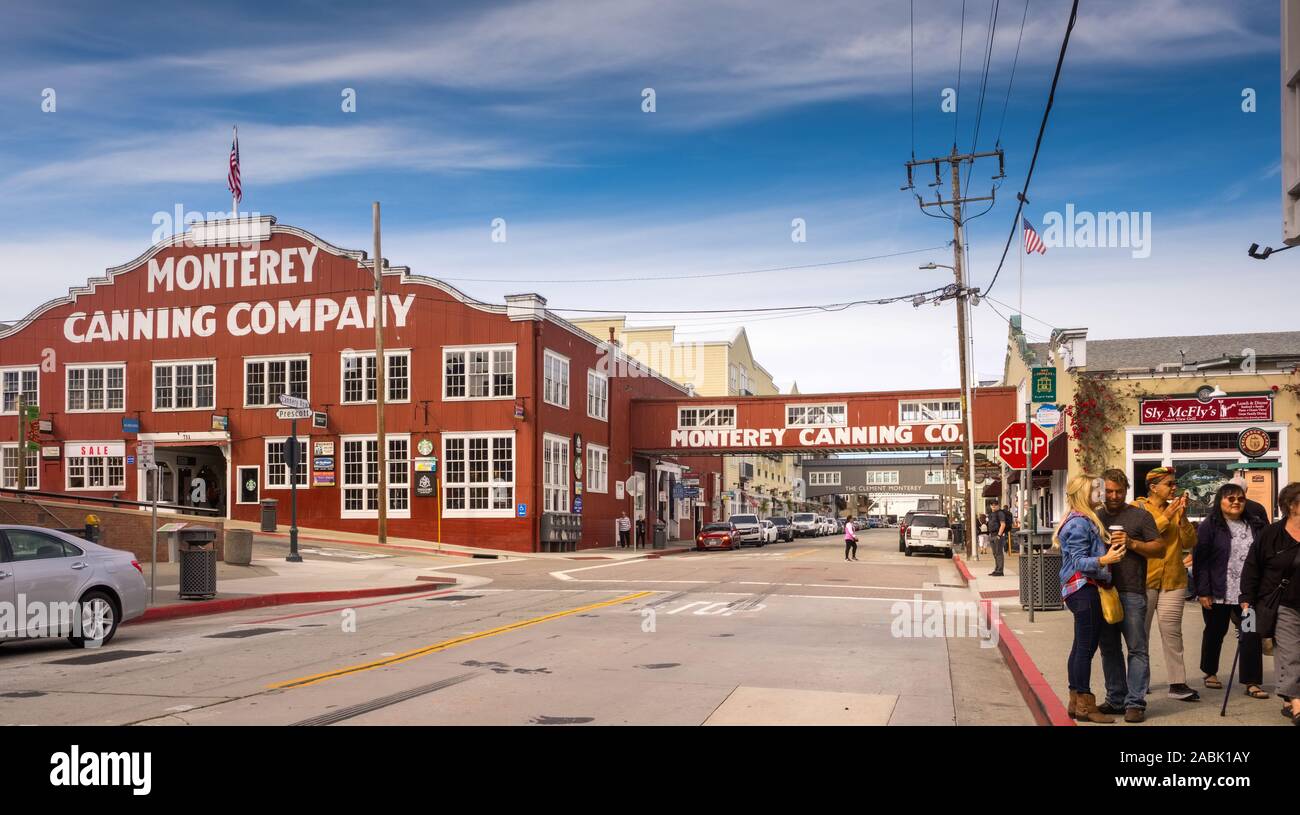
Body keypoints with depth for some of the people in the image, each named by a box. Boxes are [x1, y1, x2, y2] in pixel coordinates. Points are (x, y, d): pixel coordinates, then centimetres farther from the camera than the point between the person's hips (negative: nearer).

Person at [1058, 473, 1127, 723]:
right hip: (1084, 589, -11)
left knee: (1080, 647, 13)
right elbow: (1079, 561, -19)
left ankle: (1076, 702, 20)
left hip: (1084, 590, 11)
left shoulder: (1084, 520, 19)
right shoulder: (1080, 523, -13)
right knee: (1086, 647, -8)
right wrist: (1104, 560, -32)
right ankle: (1085, 705, -5)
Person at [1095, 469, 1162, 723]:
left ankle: (1135, 702, 1)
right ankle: (1115, 699, 18)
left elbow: (1159, 549, 0)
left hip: (1132, 593, -4)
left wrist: (1132, 543, -13)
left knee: (1137, 649, -2)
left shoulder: (1140, 516, 3)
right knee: (1109, 649, 10)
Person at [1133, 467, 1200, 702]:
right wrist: (1166, 518, -15)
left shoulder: (1176, 509, 11)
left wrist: (1183, 517, -9)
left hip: (1174, 580, 3)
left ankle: (1177, 683, 0)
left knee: (1172, 631, -1)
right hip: (1144, 579, -3)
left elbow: (1189, 543, 4)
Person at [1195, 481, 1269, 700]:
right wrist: (1203, 591, -12)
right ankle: (1210, 672, 31)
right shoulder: (1209, 526, -4)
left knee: (1252, 635, -3)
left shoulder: (1256, 526, 8)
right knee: (1215, 632, 12)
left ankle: (1251, 682, 3)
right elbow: (1199, 560, -7)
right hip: (1218, 593, -3)